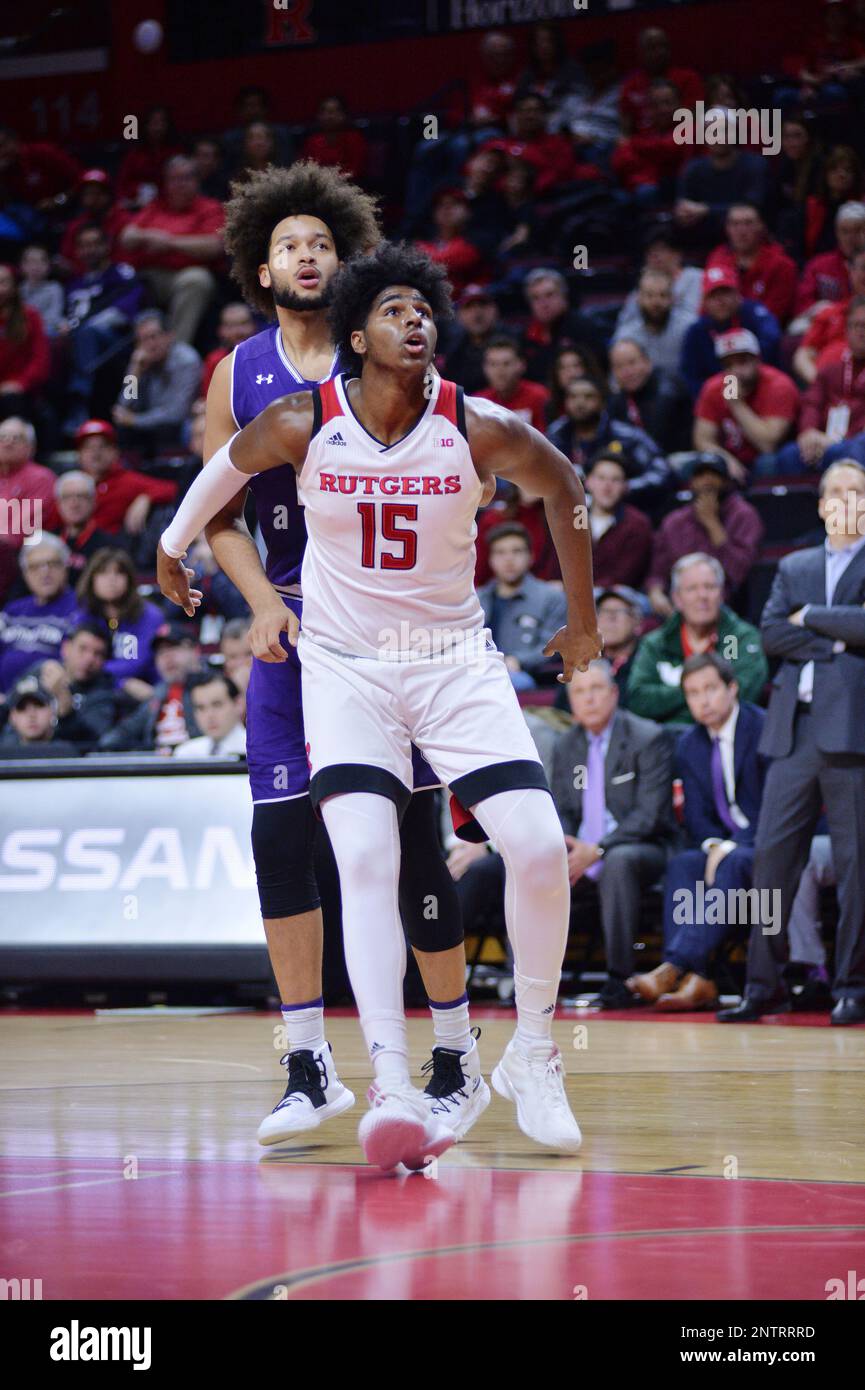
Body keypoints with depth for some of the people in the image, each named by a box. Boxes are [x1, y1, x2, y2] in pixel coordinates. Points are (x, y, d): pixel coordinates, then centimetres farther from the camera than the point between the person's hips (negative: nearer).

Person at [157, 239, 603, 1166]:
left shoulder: (479, 429, -13)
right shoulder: (302, 425, -12)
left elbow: (563, 488, 7)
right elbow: (228, 466, 12)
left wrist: (582, 622, 15)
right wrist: (173, 546, 27)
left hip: (455, 662, 1)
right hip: (344, 665, -1)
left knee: (540, 847, -15)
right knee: (366, 859, -22)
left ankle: (532, 1057, 6)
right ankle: (392, 1090, -27)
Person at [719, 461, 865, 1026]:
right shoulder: (794, 568, 19)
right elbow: (771, 633, 5)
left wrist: (810, 615, -2)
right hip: (794, 729, 4)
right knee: (773, 854, 0)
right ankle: (764, 985, 4)